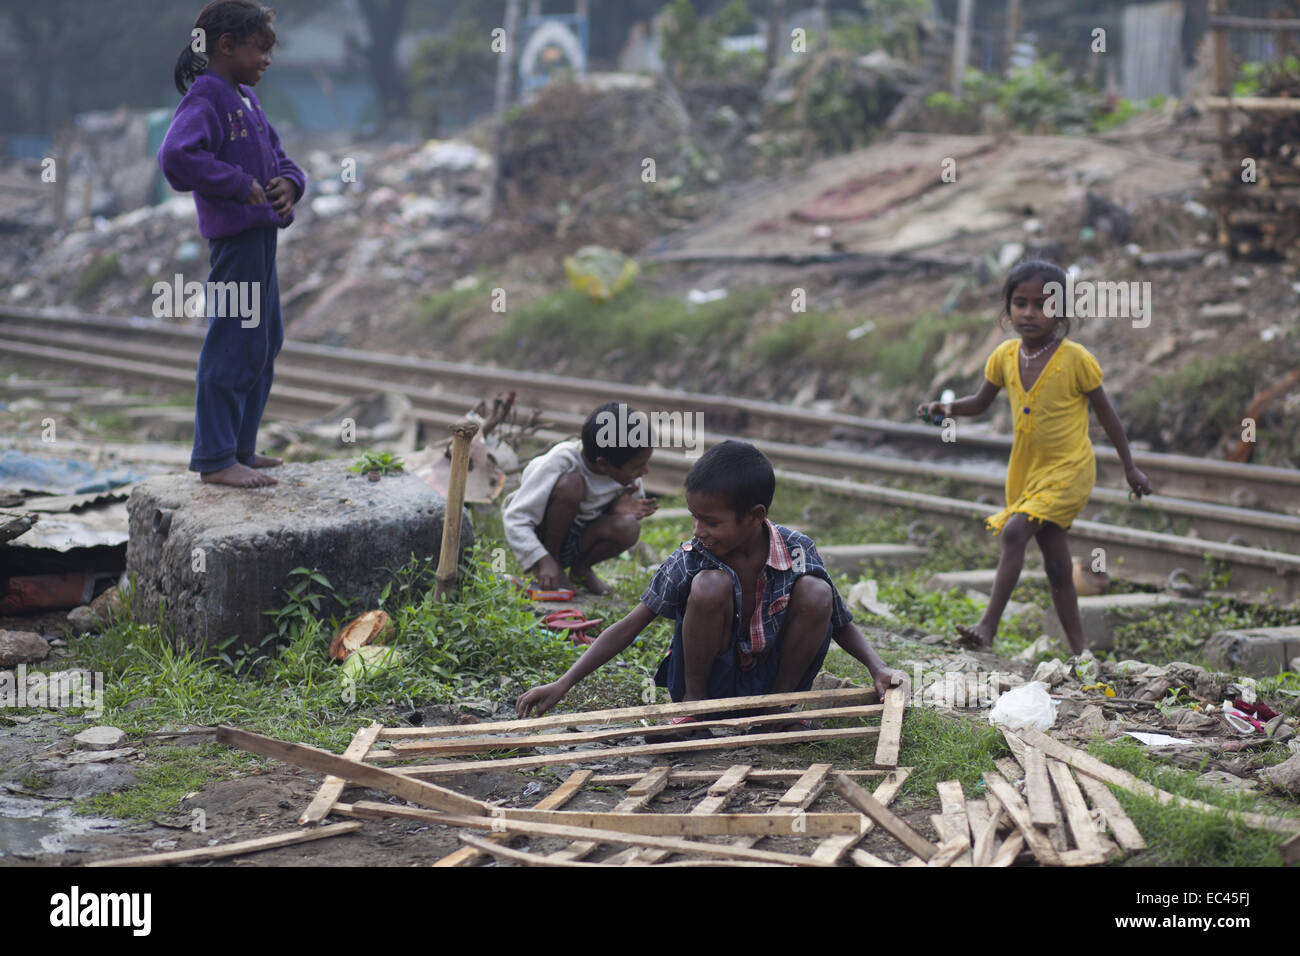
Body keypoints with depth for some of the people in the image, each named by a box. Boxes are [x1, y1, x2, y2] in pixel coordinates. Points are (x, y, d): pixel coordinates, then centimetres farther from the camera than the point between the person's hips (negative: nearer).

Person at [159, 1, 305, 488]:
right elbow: (176, 156, -28)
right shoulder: (205, 96, -13)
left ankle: (239, 449, 25)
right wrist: (240, 185, -23)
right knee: (234, 343, -8)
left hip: (261, 235, 10)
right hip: (234, 235, -10)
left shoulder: (246, 99, 16)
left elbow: (277, 154, 24)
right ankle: (215, 459, -3)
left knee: (266, 342, 16)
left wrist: (288, 182, 1)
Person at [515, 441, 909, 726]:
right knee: (710, 584, -30)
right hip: (709, 682, -1)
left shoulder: (798, 552, -13)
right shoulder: (691, 559, -15)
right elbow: (630, 626, -12)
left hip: (769, 676, 1)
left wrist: (877, 668, -19)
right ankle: (694, 704, -9)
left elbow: (840, 623, -1)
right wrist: (563, 685, -19)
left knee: (816, 594, -24)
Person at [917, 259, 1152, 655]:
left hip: (1069, 470, -6)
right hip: (1026, 470, 6)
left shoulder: (1076, 359, -15)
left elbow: (1105, 413, -5)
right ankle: (1078, 651, 18)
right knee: (1056, 565, 10)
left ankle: (989, 625, -22)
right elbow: (981, 402, 12)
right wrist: (948, 407, -10)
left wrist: (1130, 468, 2)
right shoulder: (1005, 356, -2)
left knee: (1014, 532, -24)